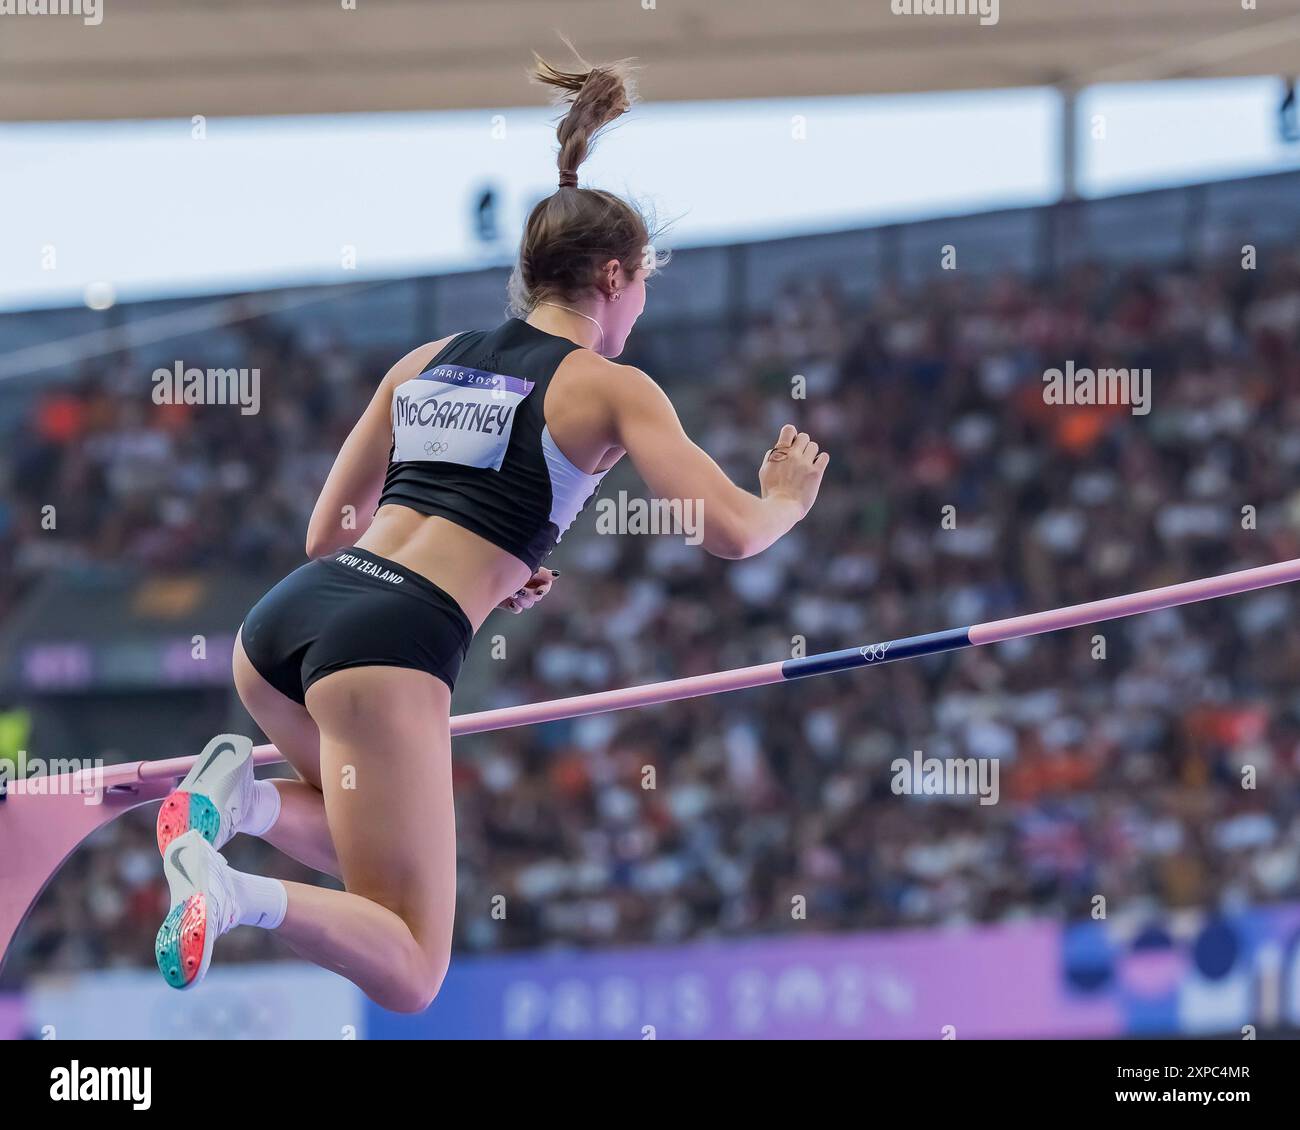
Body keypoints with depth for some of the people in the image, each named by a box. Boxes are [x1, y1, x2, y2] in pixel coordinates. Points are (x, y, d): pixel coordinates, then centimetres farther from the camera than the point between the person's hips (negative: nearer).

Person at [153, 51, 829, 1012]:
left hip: (287, 613, 6)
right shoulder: (611, 389, 7)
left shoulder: (422, 364, 24)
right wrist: (788, 501, 22)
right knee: (411, 976, -1)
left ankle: (244, 794, 4)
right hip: (392, 643, -6)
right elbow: (730, 532, -1)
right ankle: (235, 895, -27)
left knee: (385, 849, 34)